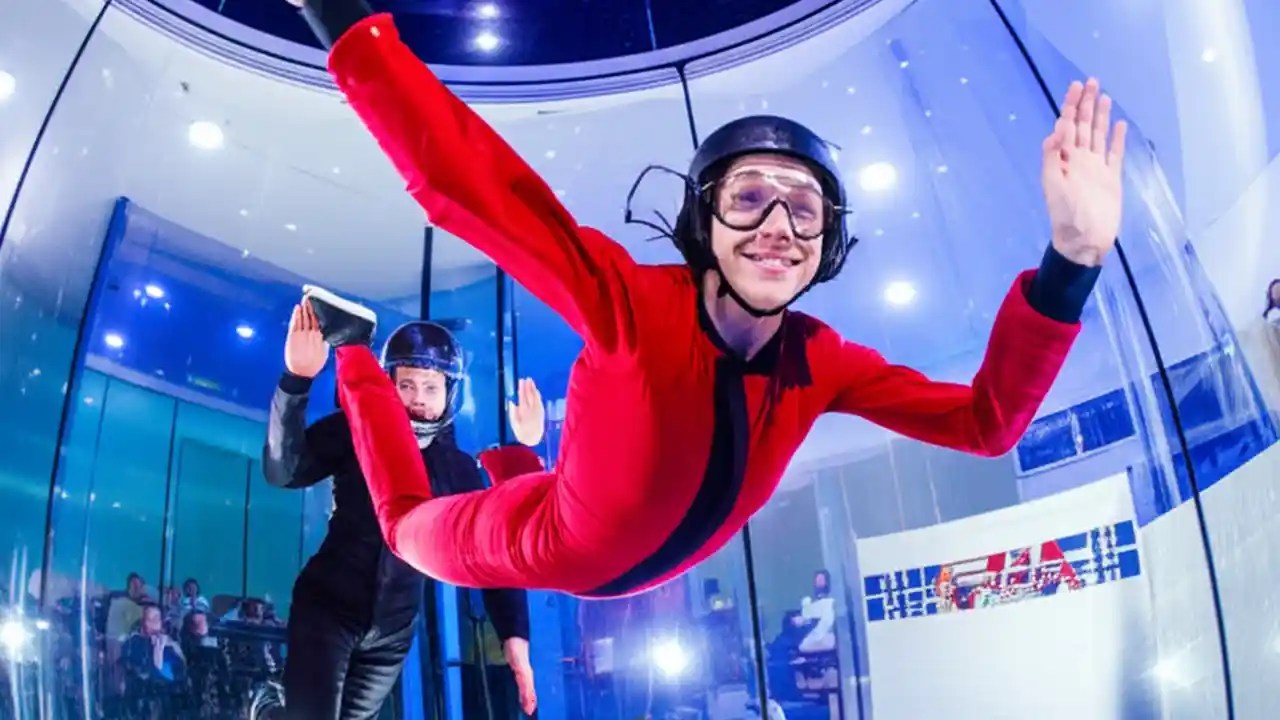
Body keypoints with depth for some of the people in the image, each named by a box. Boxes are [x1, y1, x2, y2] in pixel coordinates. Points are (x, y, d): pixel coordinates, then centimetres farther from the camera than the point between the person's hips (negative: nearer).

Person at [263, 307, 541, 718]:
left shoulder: (458, 470, -2)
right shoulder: (356, 433, -8)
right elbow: (282, 472, -24)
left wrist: (514, 634, -20)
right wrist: (296, 379, -36)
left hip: (392, 630, 3)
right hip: (327, 610, -3)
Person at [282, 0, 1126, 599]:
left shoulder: (823, 361, -22)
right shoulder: (630, 299, -39)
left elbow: (986, 422, -23)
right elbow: (460, 178, -47)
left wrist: (1072, 258, -35)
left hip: (635, 571, 5)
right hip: (543, 549, -4)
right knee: (408, 529, 27)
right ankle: (354, 352, 42)